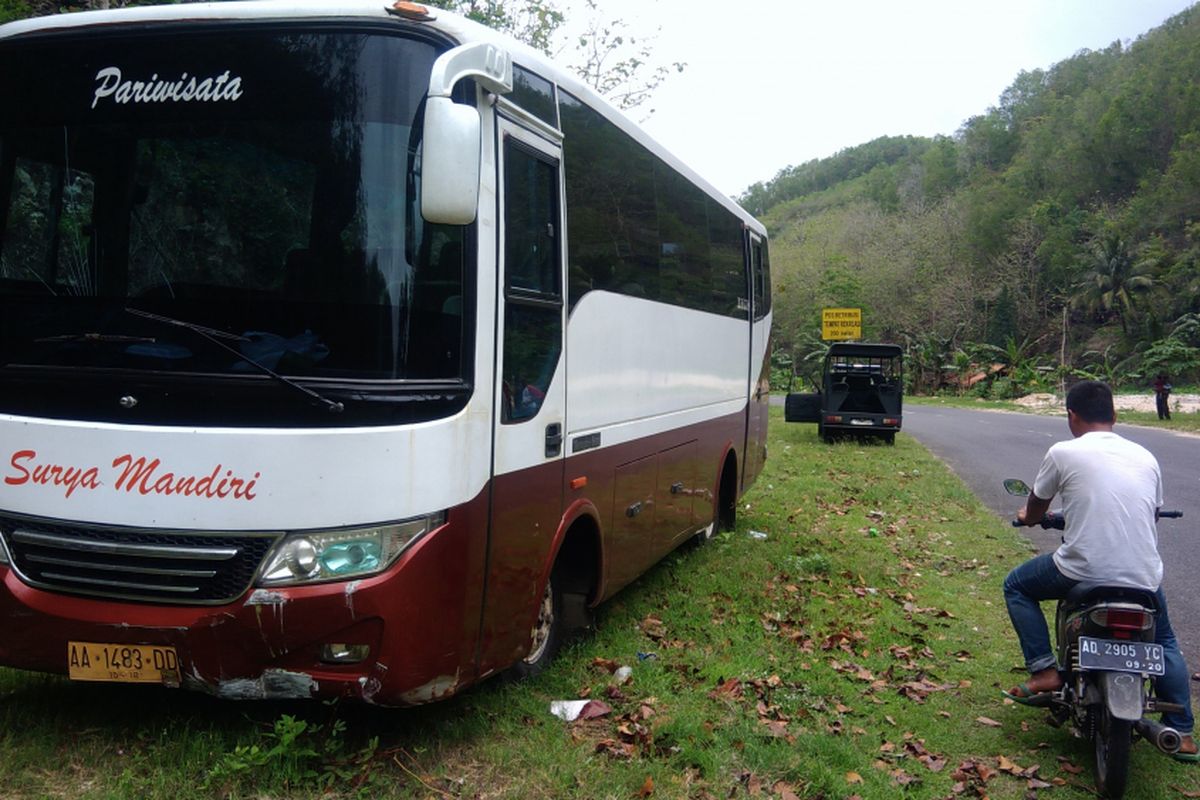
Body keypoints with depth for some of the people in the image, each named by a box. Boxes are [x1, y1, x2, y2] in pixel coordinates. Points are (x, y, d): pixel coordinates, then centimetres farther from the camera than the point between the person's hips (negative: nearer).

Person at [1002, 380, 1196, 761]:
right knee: (1164, 642, 32)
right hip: (1144, 577, 5)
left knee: (1016, 586, 22)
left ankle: (1044, 669, 10)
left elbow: (1034, 511, 10)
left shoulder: (1063, 452, -3)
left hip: (1084, 569, -4)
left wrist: (1027, 516, 35)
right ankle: (1182, 733, 30)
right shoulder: (1145, 457, 9)